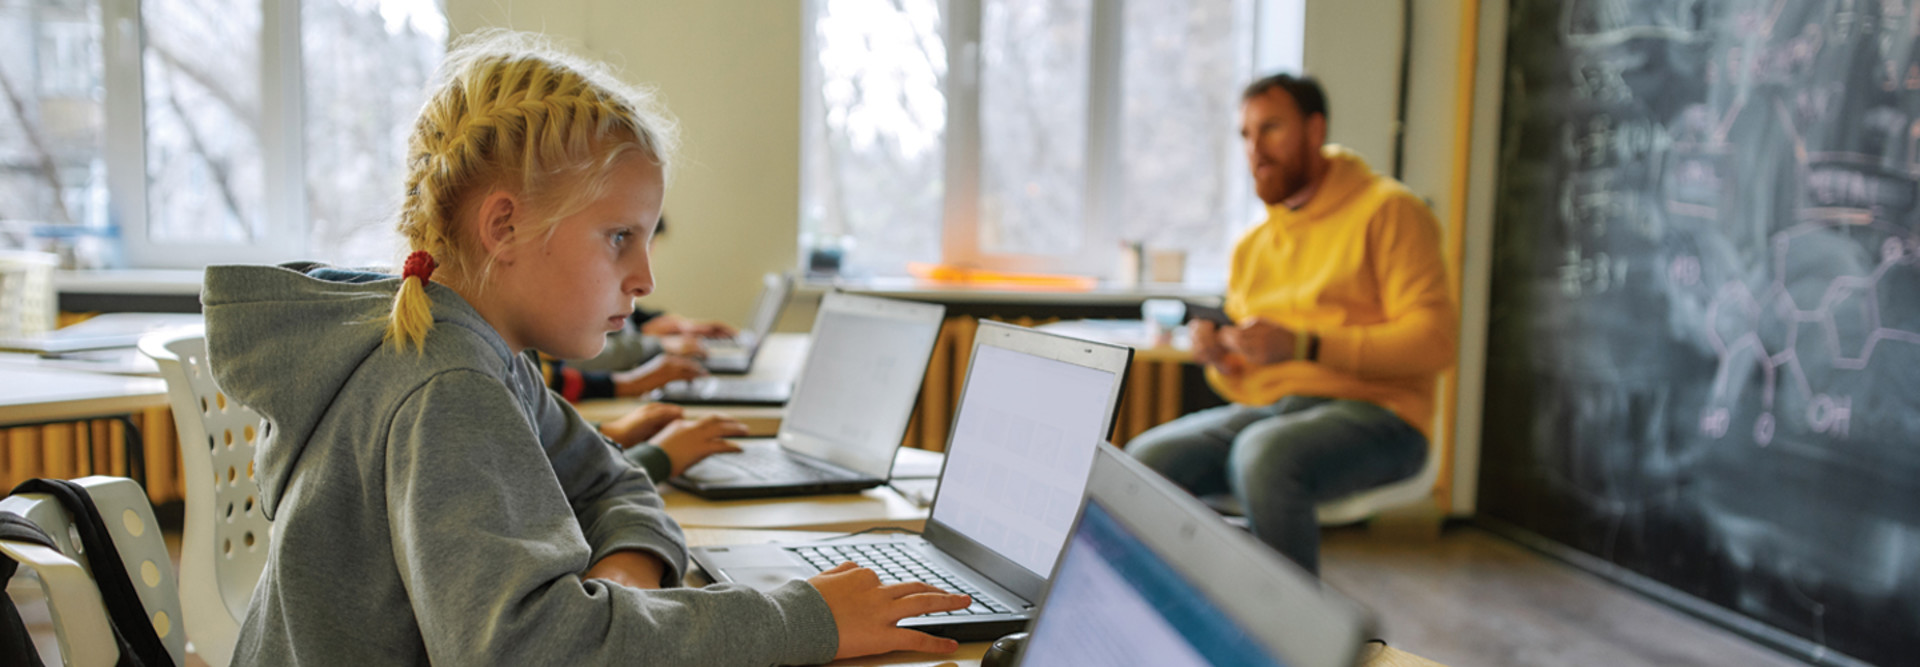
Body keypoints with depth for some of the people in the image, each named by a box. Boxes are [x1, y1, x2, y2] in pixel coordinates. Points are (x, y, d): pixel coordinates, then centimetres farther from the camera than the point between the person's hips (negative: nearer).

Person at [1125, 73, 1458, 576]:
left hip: (1370, 408, -6)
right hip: (1265, 409, 6)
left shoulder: (1387, 210, 1)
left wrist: (1305, 346, -20)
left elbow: (1434, 340, -12)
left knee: (1265, 454, -37)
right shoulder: (1251, 246, 21)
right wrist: (1221, 361, -1)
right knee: (1146, 459, -20)